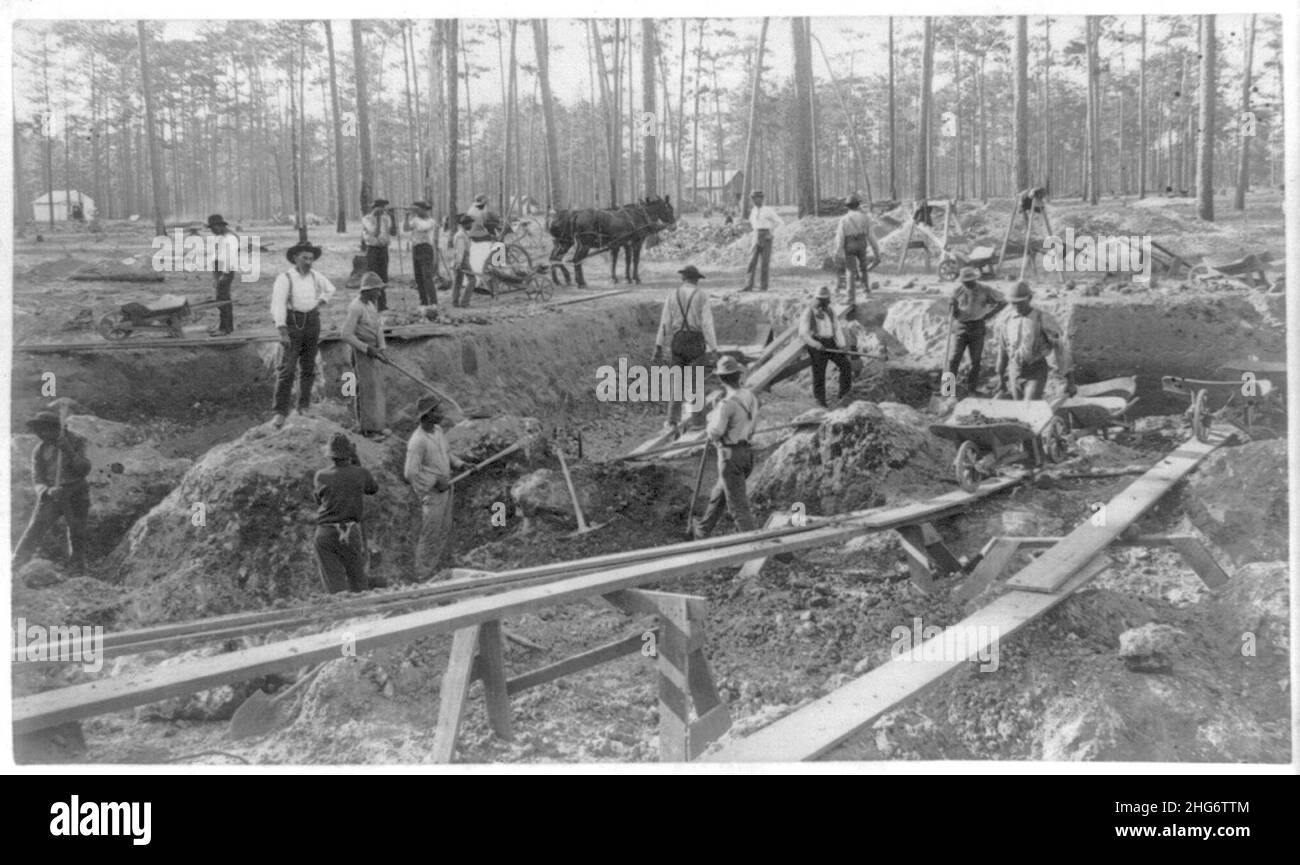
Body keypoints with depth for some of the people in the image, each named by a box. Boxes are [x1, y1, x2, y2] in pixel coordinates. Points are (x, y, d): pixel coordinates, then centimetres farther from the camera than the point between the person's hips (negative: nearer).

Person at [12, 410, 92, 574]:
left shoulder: (76, 442, -4)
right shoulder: (40, 450, -1)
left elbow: (84, 470, -12)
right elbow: (37, 479, -2)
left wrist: (69, 451, -25)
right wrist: (48, 491, -23)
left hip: (75, 495, -1)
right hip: (51, 496, 1)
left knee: (77, 538, 5)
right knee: (33, 532, -8)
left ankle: (77, 573, 20)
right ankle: (12, 570, -4)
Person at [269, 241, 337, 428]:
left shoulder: (315, 277, 6)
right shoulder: (285, 278, -11)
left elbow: (330, 289, 28)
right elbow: (278, 305, -18)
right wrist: (283, 332, -26)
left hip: (312, 323, 5)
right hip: (292, 324, -5)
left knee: (308, 368, 9)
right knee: (287, 369, -10)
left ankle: (304, 406, 23)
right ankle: (280, 412, -9)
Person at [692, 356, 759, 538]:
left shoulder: (727, 403, -22)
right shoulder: (751, 397, 4)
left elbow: (715, 433, -23)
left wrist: (712, 419, -2)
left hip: (730, 455, -9)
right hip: (747, 453, 9)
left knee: (738, 505, -2)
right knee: (718, 495, 25)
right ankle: (702, 531, 42)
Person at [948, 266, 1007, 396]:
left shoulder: (984, 290, -4)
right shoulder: (958, 291, 0)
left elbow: (1003, 301, 4)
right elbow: (953, 314, 5)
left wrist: (989, 314, -3)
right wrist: (952, 307, -18)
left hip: (977, 328, -1)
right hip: (960, 327, 1)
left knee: (976, 361, 3)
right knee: (953, 359, -7)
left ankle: (971, 389, 12)